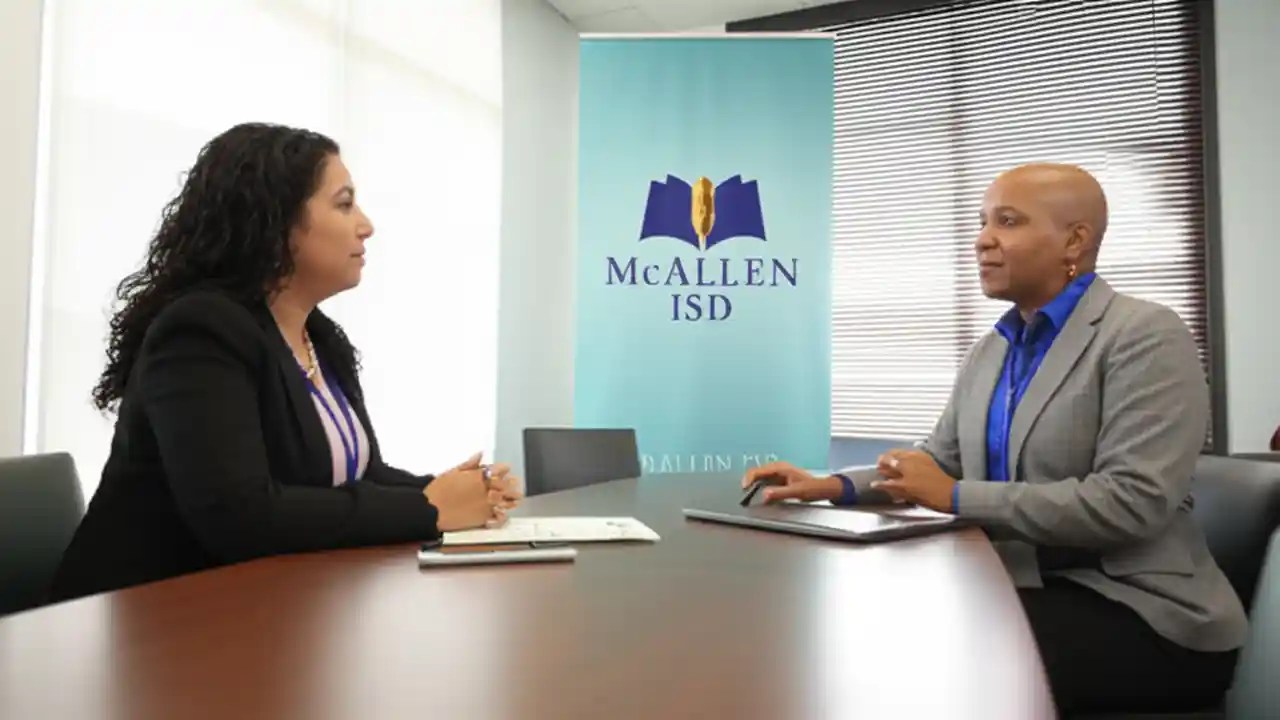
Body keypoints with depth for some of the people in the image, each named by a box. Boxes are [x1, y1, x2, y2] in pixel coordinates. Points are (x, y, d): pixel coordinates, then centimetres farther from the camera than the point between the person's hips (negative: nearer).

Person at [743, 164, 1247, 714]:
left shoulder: (1146, 335, -12)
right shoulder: (990, 350, 12)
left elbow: (1131, 502, -23)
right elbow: (940, 460, 13)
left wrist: (957, 497, -20)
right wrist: (835, 486, -4)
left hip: (1134, 608, -6)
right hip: (1018, 585, 6)